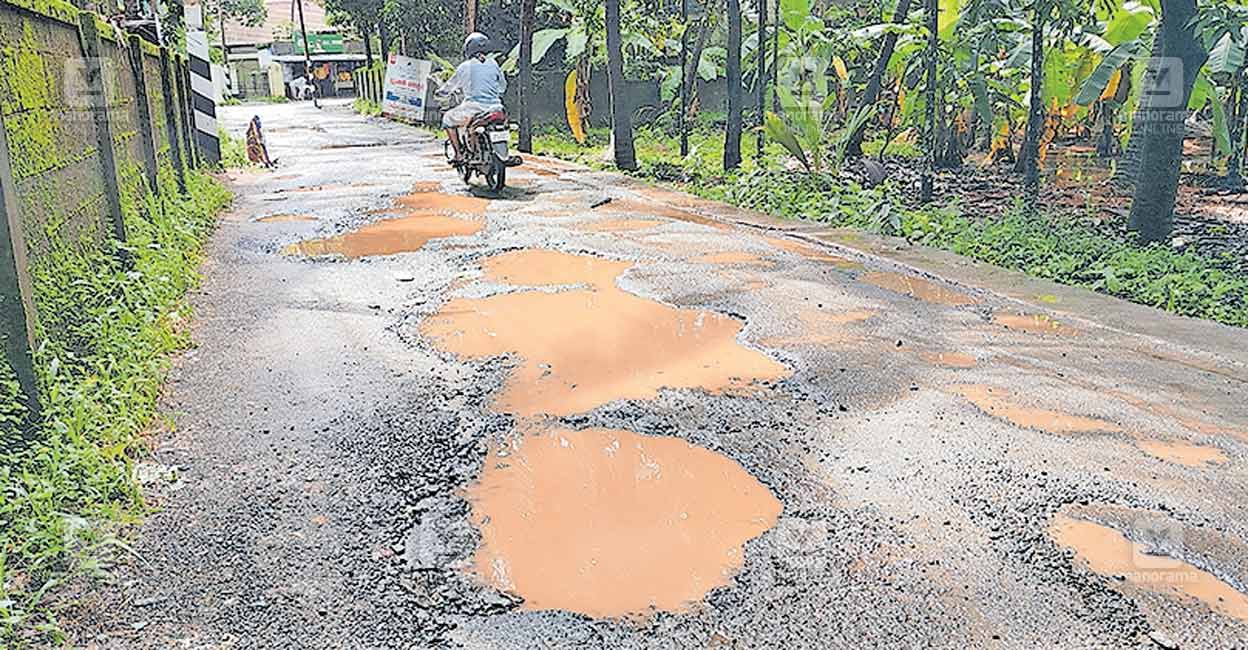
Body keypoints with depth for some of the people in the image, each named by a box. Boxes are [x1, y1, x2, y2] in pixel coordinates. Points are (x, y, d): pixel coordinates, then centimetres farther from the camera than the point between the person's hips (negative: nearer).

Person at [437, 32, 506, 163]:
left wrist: (441, 92, 34)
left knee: (448, 119, 20)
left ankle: (459, 154, 10)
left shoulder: (465, 66, 1)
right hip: (494, 107, 4)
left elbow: (451, 85, 13)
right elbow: (503, 86, 20)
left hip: (473, 108, -4)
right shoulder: (492, 64, 9)